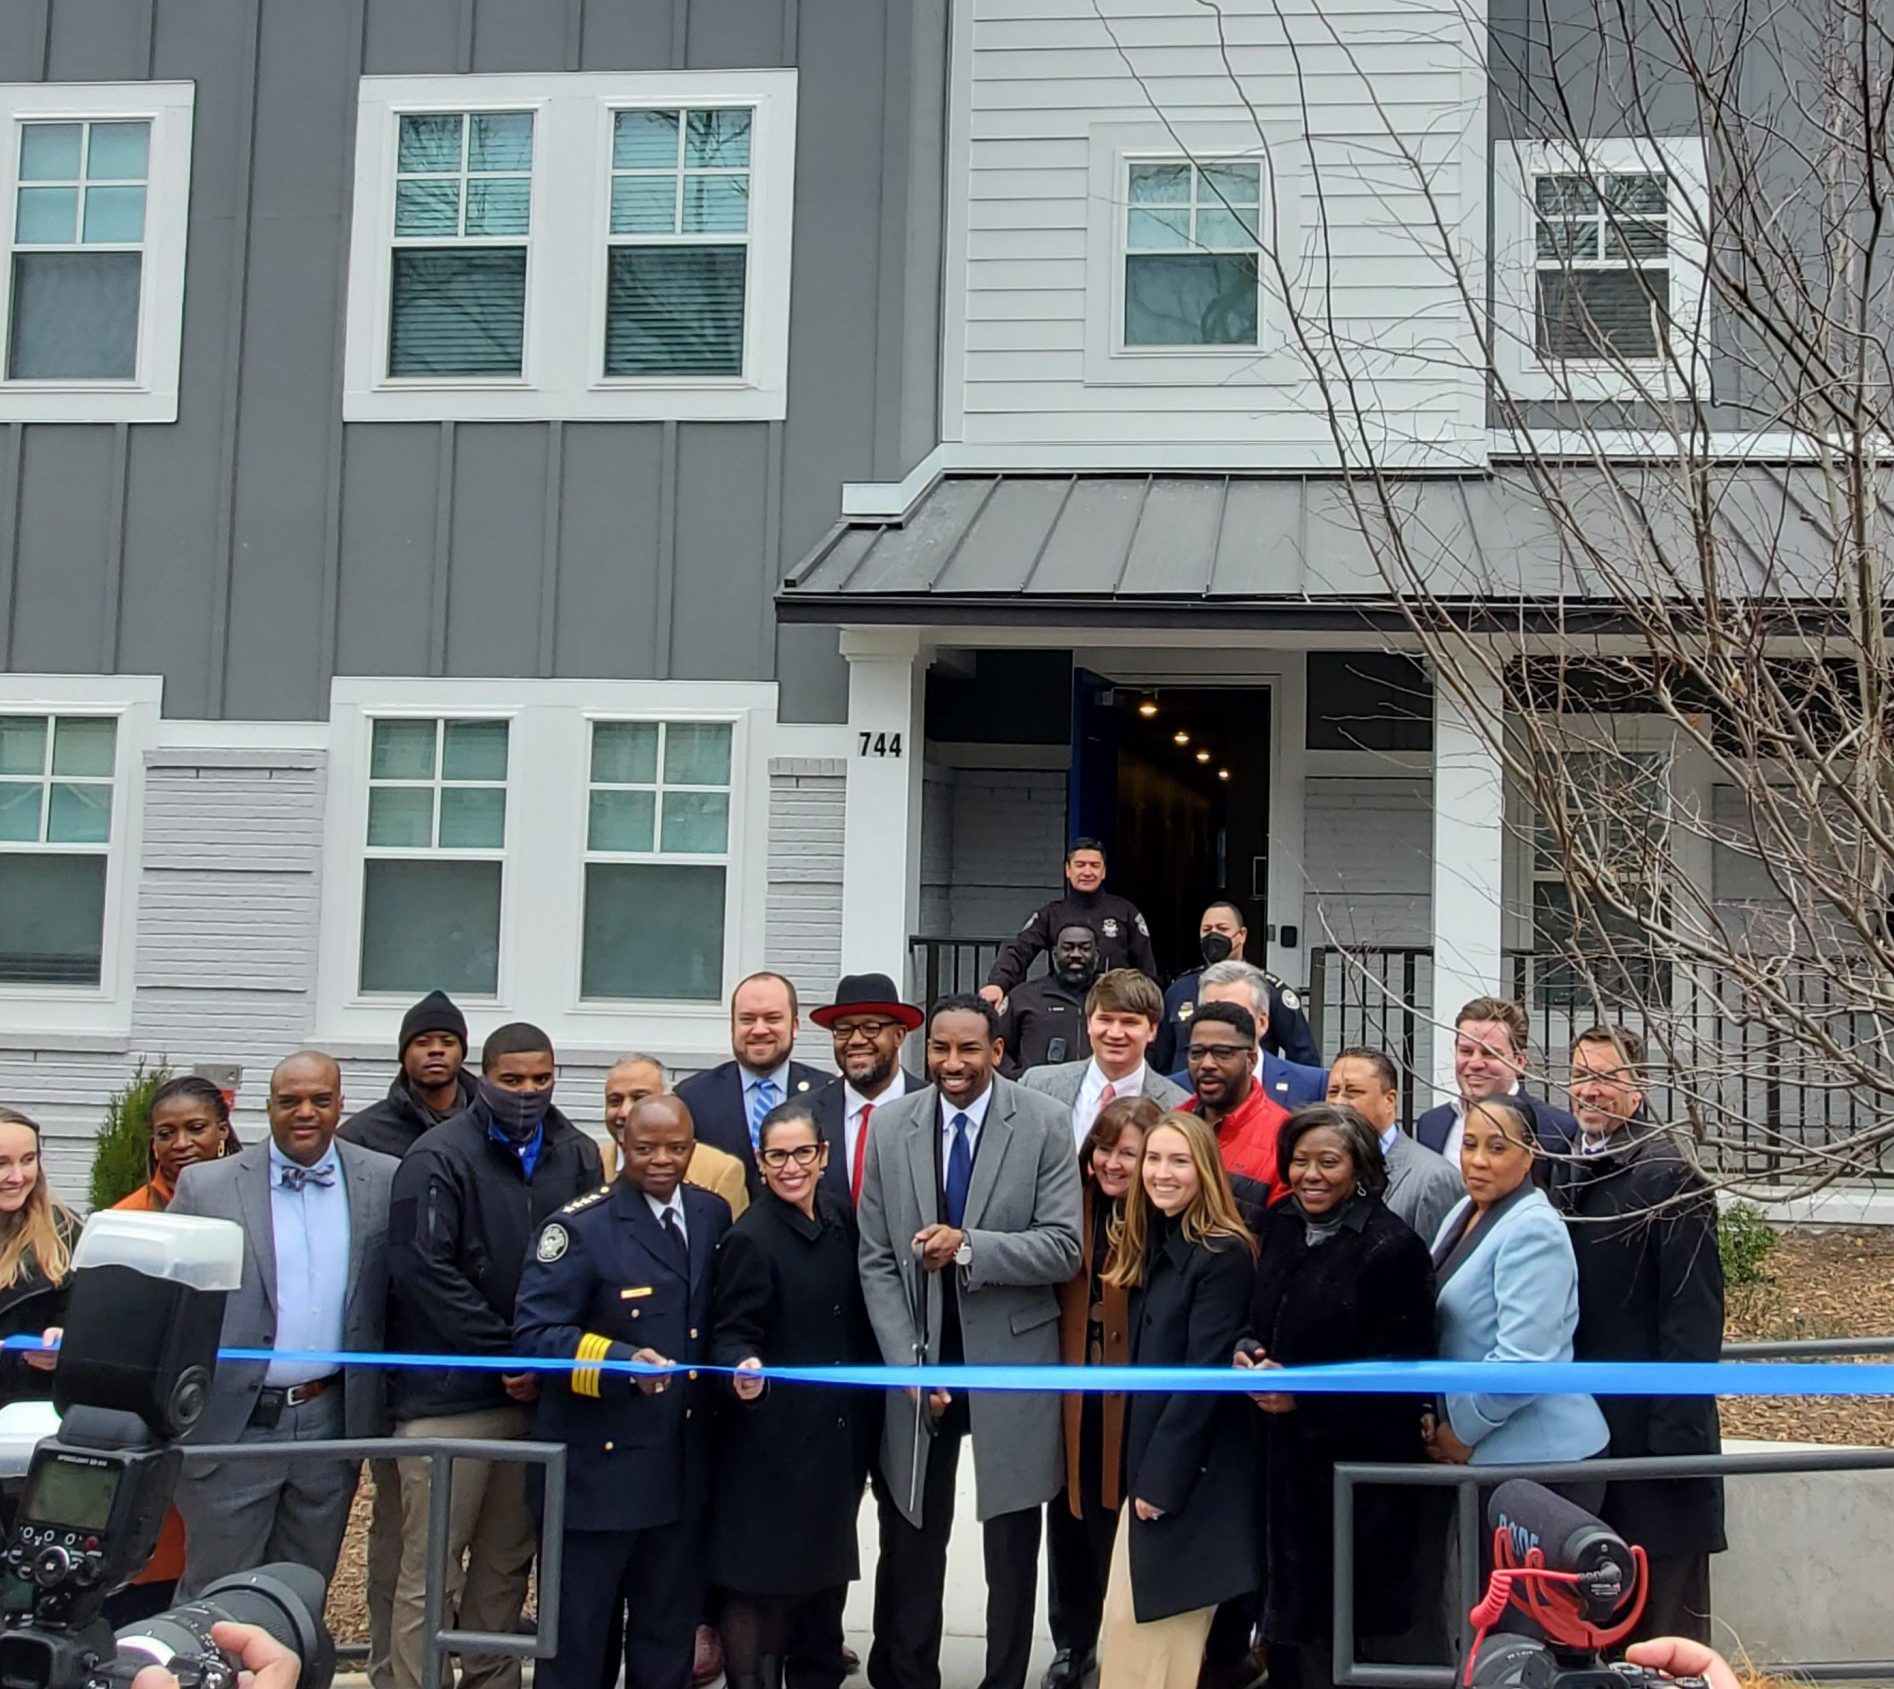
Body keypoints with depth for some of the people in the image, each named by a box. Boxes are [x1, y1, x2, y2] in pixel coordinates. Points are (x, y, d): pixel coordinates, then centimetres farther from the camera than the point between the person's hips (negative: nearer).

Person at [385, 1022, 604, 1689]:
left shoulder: (577, 1156, 9)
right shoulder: (441, 1157, -5)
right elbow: (423, 1270, -11)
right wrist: (508, 1356, -10)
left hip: (536, 1391, 5)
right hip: (450, 1393, -4)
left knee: (507, 1564, 12)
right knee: (430, 1573, -3)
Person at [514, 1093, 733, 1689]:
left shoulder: (713, 1215, 8)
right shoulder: (579, 1226, -11)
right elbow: (536, 1333, -16)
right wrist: (620, 1360, -28)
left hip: (684, 1465, 5)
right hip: (598, 1461, -5)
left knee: (669, 1638, 16)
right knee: (578, 1639, 6)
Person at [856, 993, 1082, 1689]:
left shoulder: (1044, 1123, -6)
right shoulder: (889, 1127, 1)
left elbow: (1064, 1248, -10)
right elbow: (876, 1261, 1)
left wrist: (970, 1247, -24)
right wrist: (910, 1363, -8)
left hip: (1011, 1358, -2)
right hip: (918, 1355, 2)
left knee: (1012, 1547, 11)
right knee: (910, 1541, 10)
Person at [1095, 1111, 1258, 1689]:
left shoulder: (1223, 1254, -14)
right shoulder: (1152, 1248, 12)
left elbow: (1205, 1375, -18)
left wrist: (1161, 1476, -16)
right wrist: (1143, 1470, 7)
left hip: (1190, 1477, -8)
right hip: (1149, 1464, 8)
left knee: (1163, 1633, -1)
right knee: (1127, 1621, 11)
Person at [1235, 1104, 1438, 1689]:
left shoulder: (1391, 1246, -13)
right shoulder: (1283, 1227, 8)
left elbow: (1402, 1367, -15)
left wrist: (1303, 1393, -19)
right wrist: (1248, 1351, -3)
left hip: (1358, 1460, -6)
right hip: (1285, 1454, 6)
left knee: (1346, 1620, 3)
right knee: (1291, 1612, 12)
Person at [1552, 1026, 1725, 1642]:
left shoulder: (1669, 1177, -11)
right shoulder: (1562, 1172, 11)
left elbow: (1694, 1315, -14)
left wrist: (1678, 1434, -18)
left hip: (1649, 1431, -7)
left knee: (1662, 1626, 2)